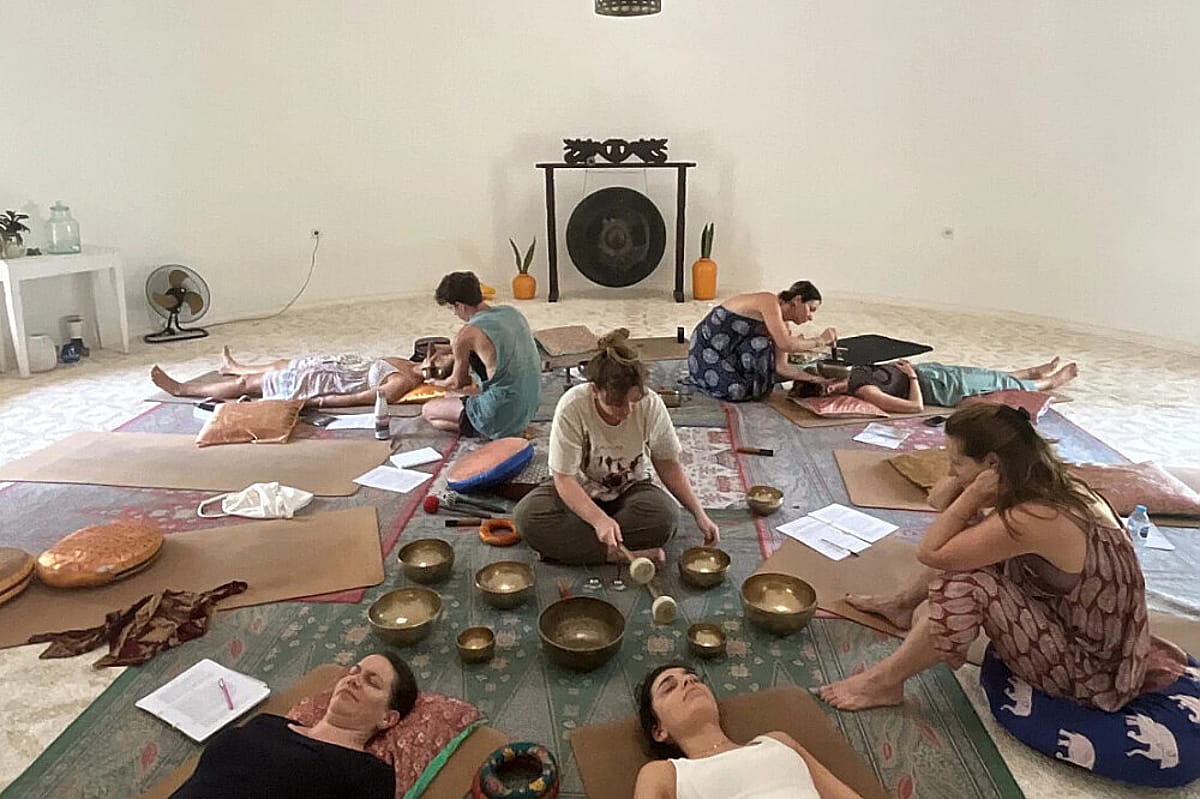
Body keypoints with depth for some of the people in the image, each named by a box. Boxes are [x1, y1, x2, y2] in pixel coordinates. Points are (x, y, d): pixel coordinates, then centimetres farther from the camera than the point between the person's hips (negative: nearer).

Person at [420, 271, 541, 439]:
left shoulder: (467, 334, -16)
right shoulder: (511, 312, 5)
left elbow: (458, 383, 1)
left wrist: (436, 382, 24)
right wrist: (446, 350, 35)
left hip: (503, 414, -8)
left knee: (428, 410, 10)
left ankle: (490, 432, -5)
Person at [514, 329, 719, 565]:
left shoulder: (651, 405, -19)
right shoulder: (572, 407, -26)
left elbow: (668, 464, -6)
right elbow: (564, 479, -24)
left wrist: (699, 515, -12)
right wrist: (600, 519, -38)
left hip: (629, 491, 1)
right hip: (579, 493, -1)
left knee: (665, 515, -32)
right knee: (527, 514, -31)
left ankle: (567, 542, -19)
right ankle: (621, 554, -27)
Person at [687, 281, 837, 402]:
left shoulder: (783, 326, 6)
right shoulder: (769, 301, -19)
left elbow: (781, 367, -1)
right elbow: (785, 344, -30)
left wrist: (816, 379, -10)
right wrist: (819, 341, -17)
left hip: (726, 356, 8)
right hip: (705, 352, -8)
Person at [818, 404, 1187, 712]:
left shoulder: (1032, 519, -33)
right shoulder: (1054, 487, -5)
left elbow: (929, 552, -24)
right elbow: (938, 499, 5)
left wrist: (973, 495, -24)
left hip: (1086, 672, -9)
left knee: (965, 585, -24)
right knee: (960, 538, 6)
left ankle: (885, 681, -6)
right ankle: (902, 605, 28)